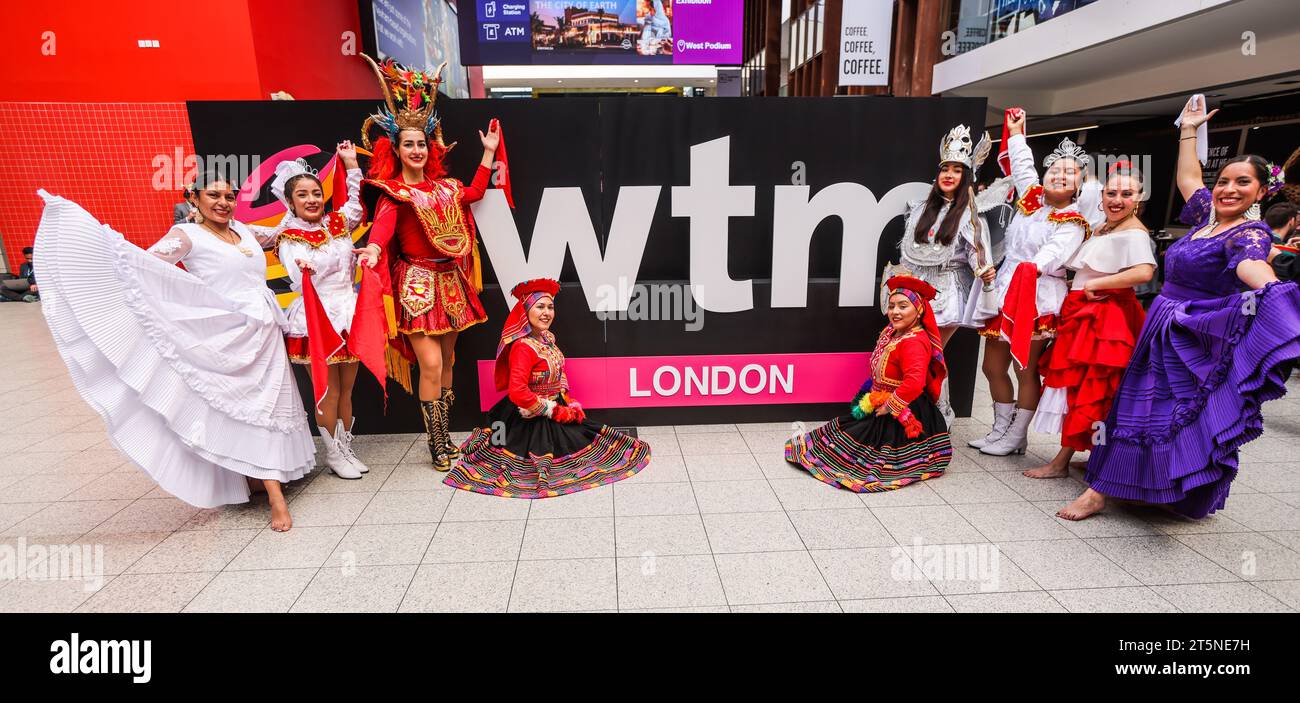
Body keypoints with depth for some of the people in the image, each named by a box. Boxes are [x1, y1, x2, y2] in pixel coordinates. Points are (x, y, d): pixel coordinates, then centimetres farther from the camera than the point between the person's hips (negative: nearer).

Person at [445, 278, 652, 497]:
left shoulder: (548, 338, 3)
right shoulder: (523, 347, -25)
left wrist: (571, 404, 2)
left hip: (557, 407, 9)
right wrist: (555, 411, -21)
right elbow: (517, 392, -31)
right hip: (533, 419, -9)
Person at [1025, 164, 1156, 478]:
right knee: (1079, 388, 12)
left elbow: (1144, 272, -30)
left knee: (1082, 389, -4)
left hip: (1104, 319, -9)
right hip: (1084, 314, 9)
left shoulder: (1134, 232, -14)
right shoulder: (1102, 229, 15)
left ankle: (1061, 461, 4)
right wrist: (1078, 285, 5)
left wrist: (1094, 284, -21)